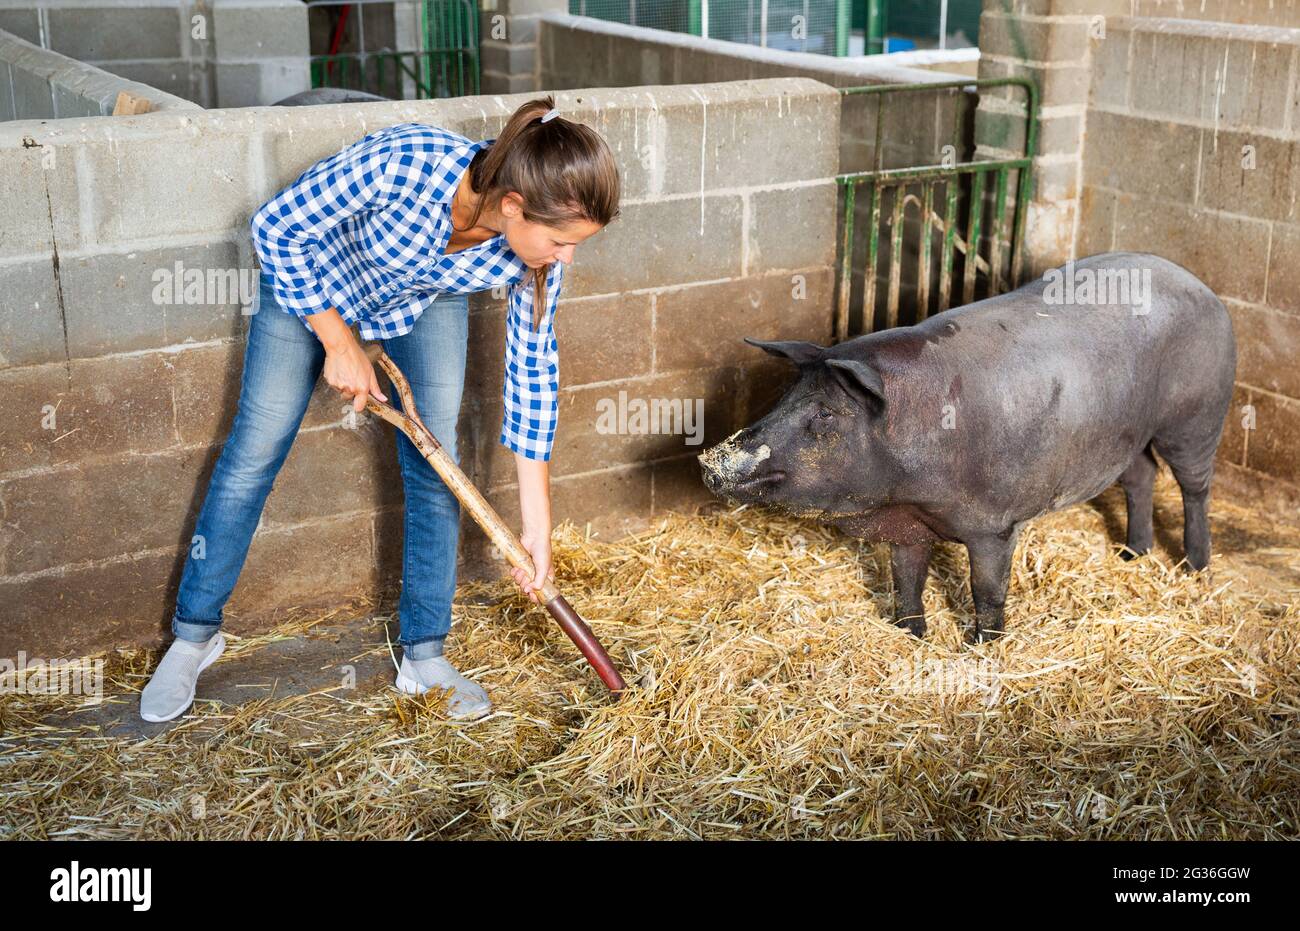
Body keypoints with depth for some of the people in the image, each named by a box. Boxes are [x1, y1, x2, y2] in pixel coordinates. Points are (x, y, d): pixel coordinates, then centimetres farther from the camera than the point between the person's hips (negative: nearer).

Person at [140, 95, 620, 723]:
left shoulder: (539, 242, -28)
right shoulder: (405, 164, -43)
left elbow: (533, 366, -15)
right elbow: (276, 228, -28)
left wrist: (537, 522, -13)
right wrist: (340, 344, -25)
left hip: (427, 301, 3)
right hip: (312, 275, -3)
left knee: (435, 470, -1)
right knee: (254, 453, 2)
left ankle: (425, 658, 13)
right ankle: (193, 636, 19)